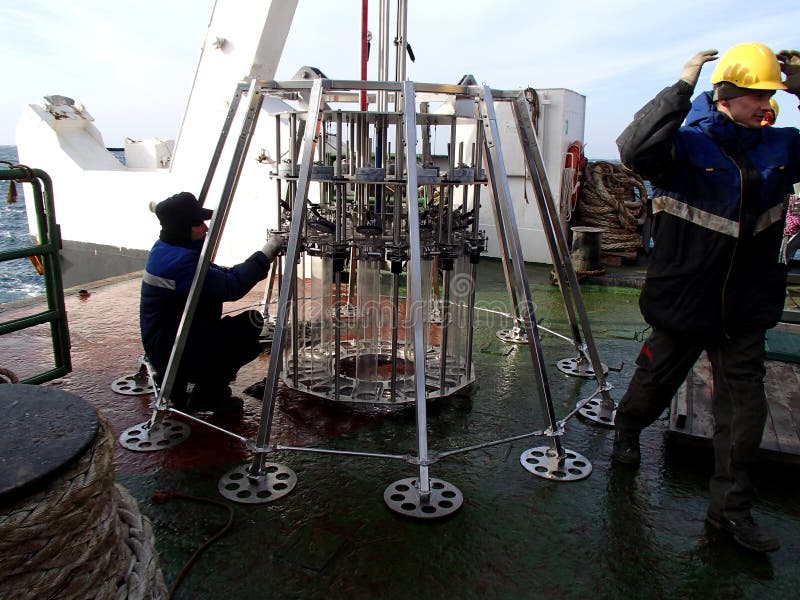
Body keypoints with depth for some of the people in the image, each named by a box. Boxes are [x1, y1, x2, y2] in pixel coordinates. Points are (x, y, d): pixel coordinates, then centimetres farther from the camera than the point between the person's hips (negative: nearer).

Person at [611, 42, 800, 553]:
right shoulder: (686, 145, -11)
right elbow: (635, 150, -30)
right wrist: (682, 89, -28)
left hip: (746, 309, 5)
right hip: (683, 301, -4)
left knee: (745, 406, 6)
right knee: (656, 380, 15)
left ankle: (730, 506, 19)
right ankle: (628, 428, 46)